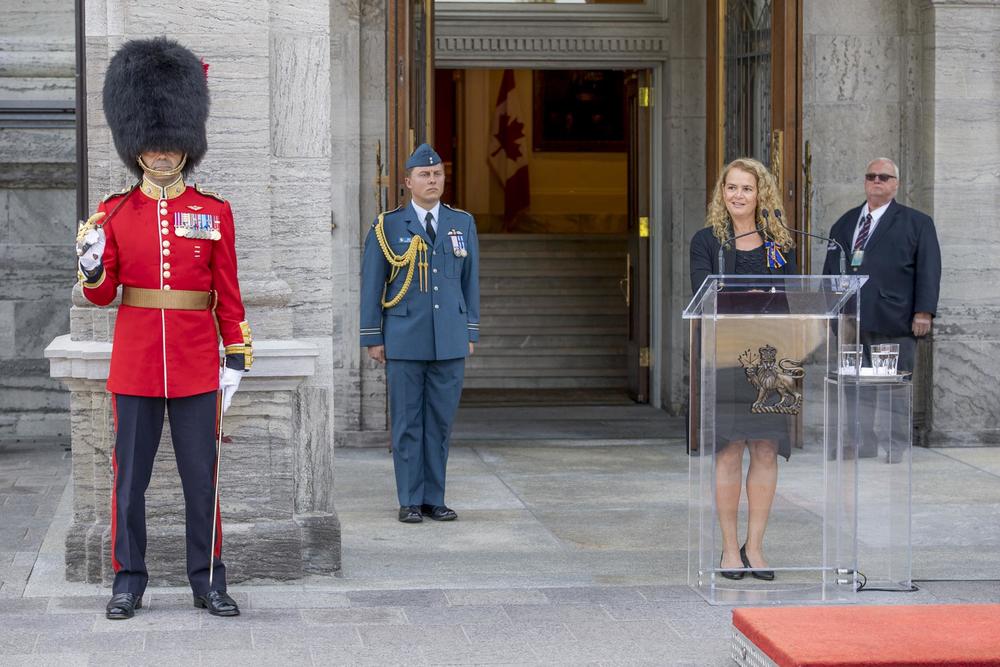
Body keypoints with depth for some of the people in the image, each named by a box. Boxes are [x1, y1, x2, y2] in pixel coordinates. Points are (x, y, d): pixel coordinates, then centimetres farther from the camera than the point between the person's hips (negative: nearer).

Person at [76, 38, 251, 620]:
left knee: (202, 477, 5)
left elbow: (228, 293, 5)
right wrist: (91, 267, -18)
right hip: (135, 365, 0)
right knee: (130, 476, 6)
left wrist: (238, 356, 2)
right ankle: (129, 579, 17)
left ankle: (209, 579, 15)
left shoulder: (214, 212, 2)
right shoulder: (114, 212, 2)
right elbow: (102, 294, 3)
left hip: (198, 366, 0)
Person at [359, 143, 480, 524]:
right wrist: (372, 338, -1)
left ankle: (434, 499, 13)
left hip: (450, 342, 3)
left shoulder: (463, 224, 10)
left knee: (440, 421, 5)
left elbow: (470, 281, 13)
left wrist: (471, 333, 9)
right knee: (407, 423, 1)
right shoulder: (387, 227, 1)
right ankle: (410, 502, 7)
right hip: (404, 342, -2)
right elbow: (372, 285, 2)